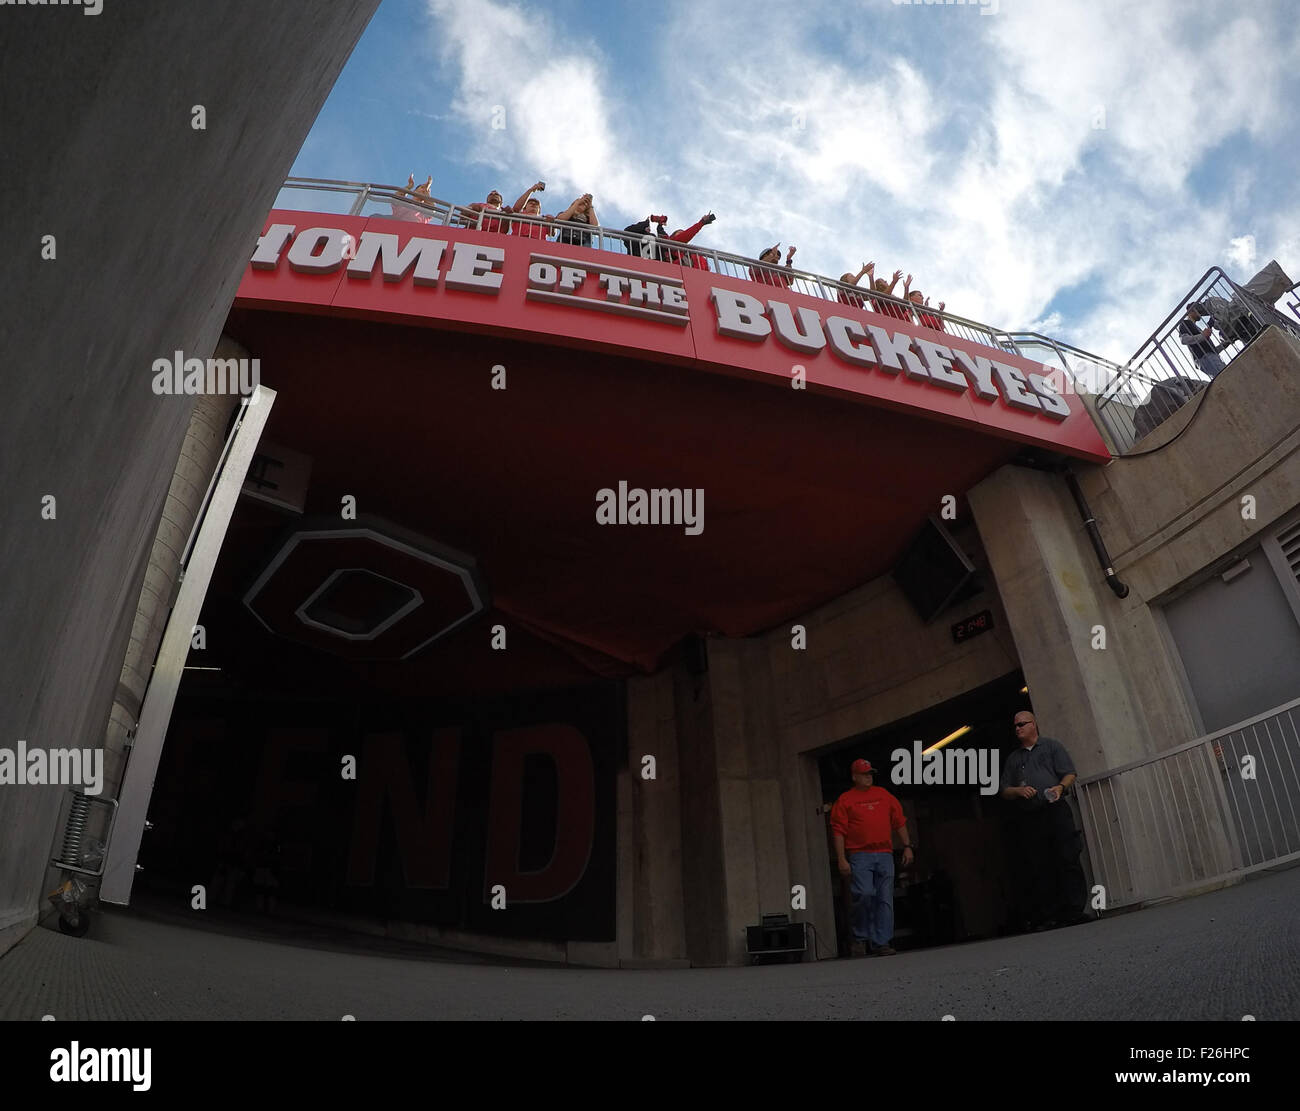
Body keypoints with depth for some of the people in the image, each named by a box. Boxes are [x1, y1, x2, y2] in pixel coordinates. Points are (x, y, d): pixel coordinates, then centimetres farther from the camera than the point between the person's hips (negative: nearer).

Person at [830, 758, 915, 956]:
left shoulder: (884, 795, 17)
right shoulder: (845, 800, 5)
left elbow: (900, 823, 18)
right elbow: (839, 832, 0)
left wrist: (907, 846, 9)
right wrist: (841, 859, -8)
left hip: (885, 854, 4)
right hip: (860, 855, -4)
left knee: (885, 899, 0)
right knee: (865, 893, -17)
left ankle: (881, 943, 7)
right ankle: (860, 938, 2)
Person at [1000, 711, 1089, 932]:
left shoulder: (1052, 746, 14)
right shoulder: (1012, 759, 21)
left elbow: (1069, 773, 4)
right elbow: (1004, 791, 17)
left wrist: (1060, 787, -15)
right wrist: (1018, 791, -4)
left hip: (1055, 812, -3)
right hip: (1027, 819, 3)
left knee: (1067, 860, -8)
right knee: (1038, 868, -1)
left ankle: (1073, 911, -4)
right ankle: (1047, 916, 2)